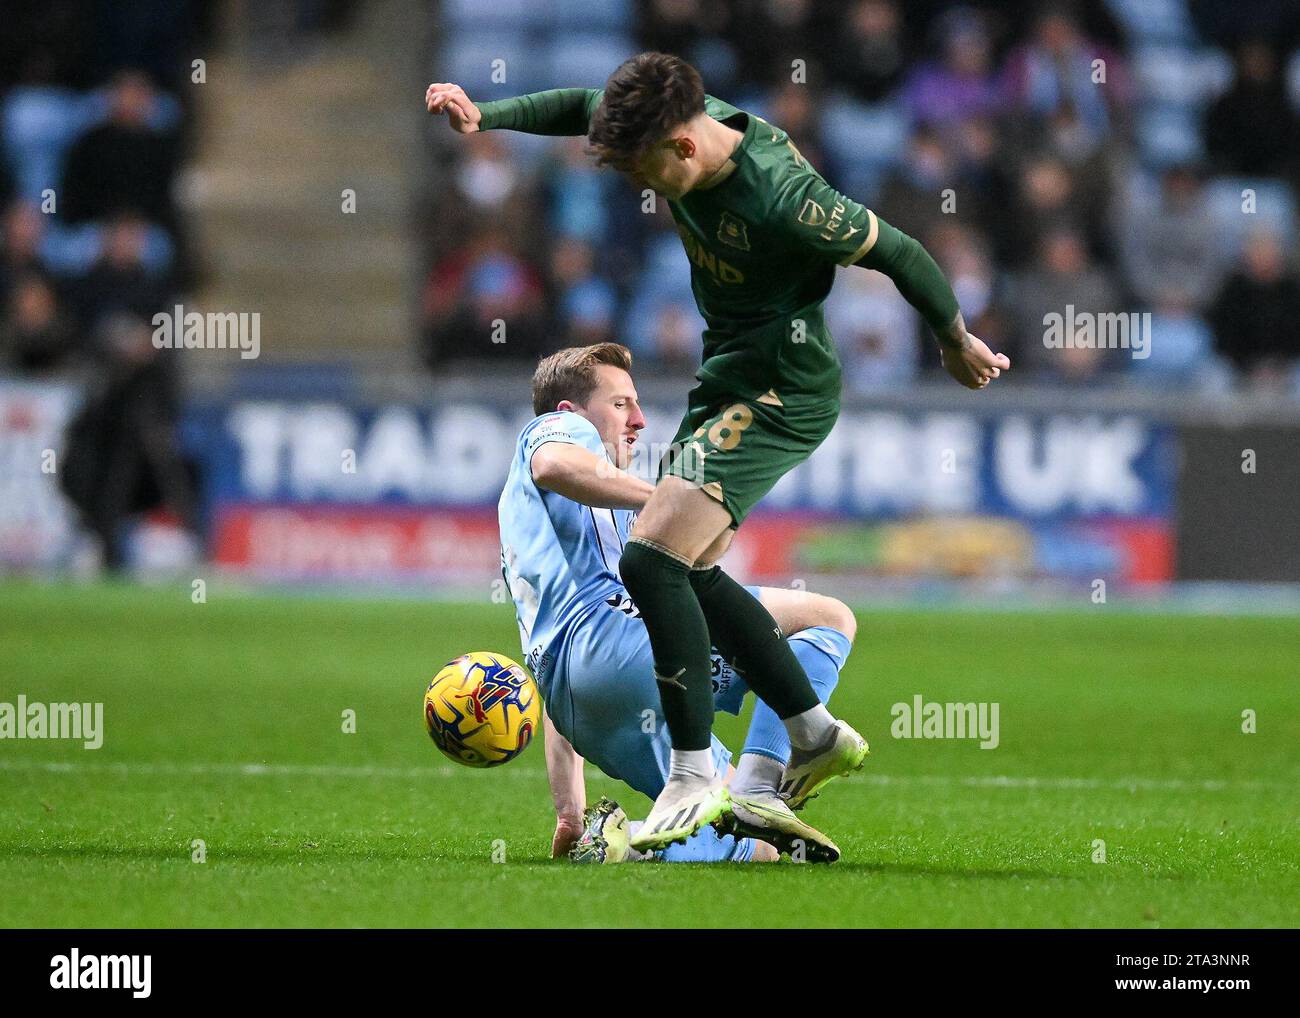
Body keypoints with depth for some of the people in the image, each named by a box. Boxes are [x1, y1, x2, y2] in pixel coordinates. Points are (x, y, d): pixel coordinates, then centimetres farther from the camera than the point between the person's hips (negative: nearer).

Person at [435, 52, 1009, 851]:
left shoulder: (780, 199, -30)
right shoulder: (690, 127, -8)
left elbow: (901, 255, -17)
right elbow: (583, 108, 11)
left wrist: (958, 345, -1)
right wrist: (483, 116, -2)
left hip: (782, 395, -9)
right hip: (727, 380, 9)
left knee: (652, 562, -19)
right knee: (688, 574, 13)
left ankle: (696, 777, -11)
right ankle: (818, 737, 24)